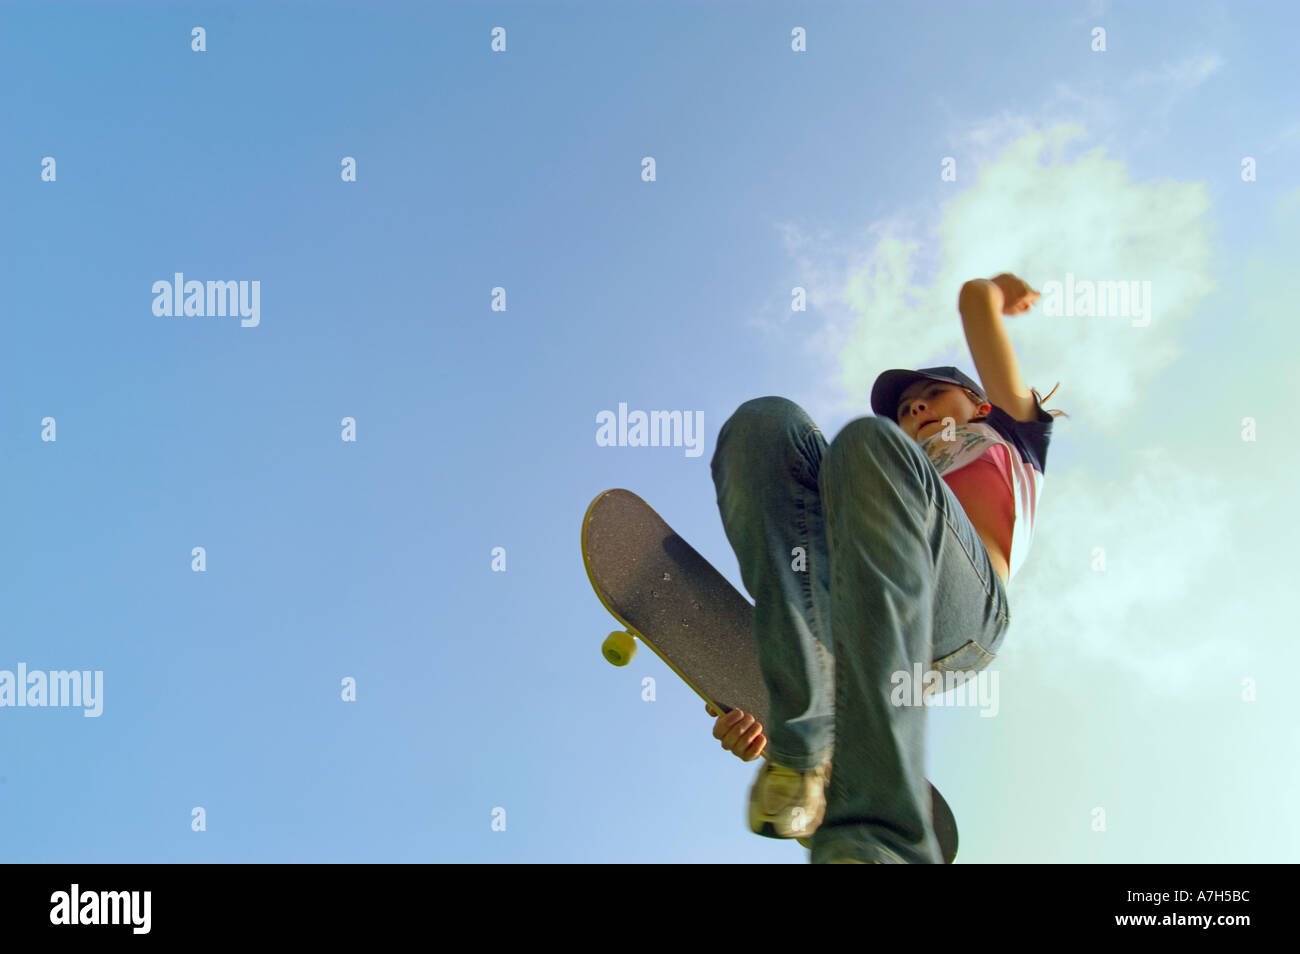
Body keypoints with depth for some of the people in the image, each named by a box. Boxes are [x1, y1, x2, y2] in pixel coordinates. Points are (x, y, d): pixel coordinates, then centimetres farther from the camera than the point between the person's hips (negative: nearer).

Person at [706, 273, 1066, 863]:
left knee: (868, 443, -31)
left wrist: (994, 295, 54)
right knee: (764, 423, -15)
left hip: (965, 606, -3)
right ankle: (804, 750, -31)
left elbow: (978, 296, 29)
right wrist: (750, 706, 7)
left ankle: (878, 838, -42)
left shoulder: (1010, 434, 36)